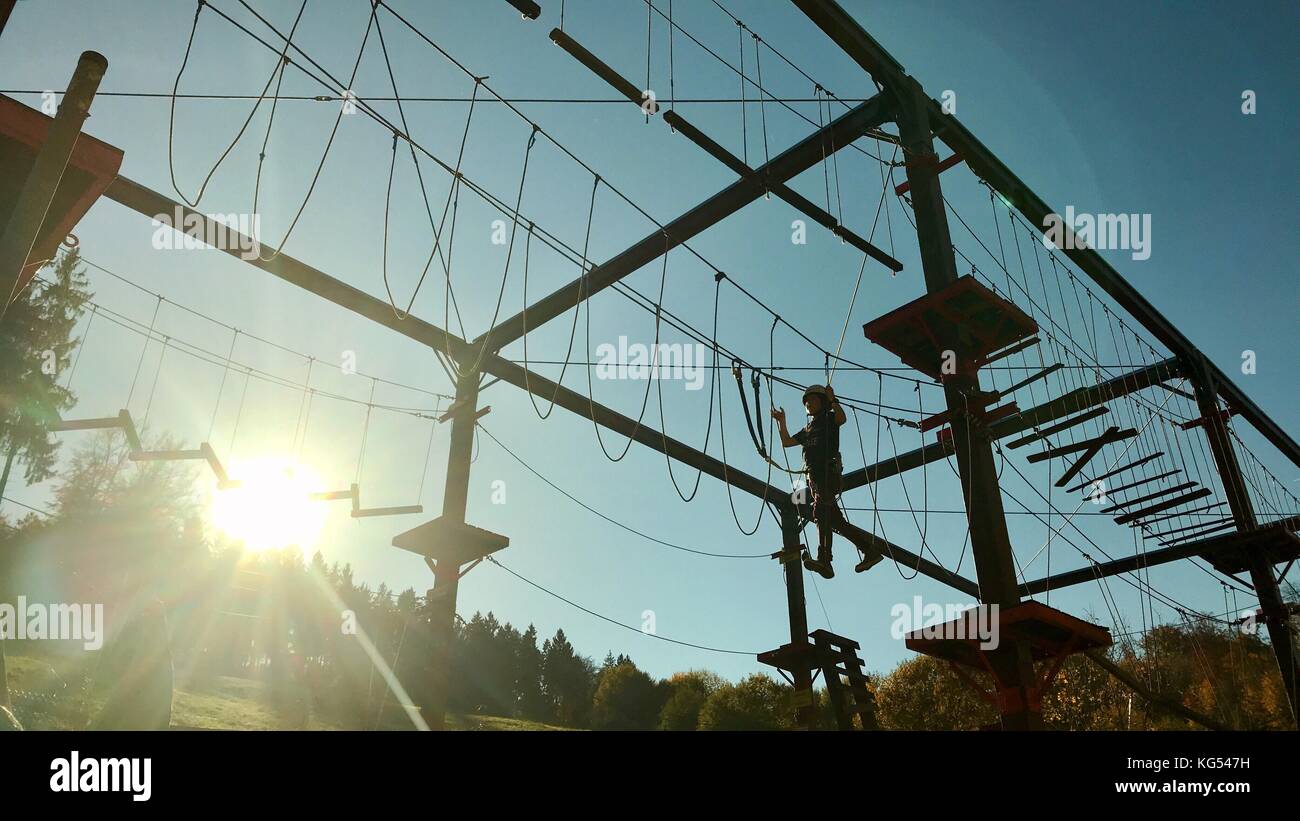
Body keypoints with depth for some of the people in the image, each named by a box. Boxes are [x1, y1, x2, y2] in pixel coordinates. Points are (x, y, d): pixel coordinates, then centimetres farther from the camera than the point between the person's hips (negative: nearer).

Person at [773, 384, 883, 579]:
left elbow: (842, 418, -14)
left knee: (821, 513, -23)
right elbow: (786, 442, 26)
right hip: (814, 477, 8)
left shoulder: (829, 418, 9)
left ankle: (824, 560, -31)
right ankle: (870, 549, 2)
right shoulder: (807, 430, 31)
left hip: (828, 472, -8)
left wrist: (832, 400, -18)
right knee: (835, 521, 1)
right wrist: (781, 421, 23)